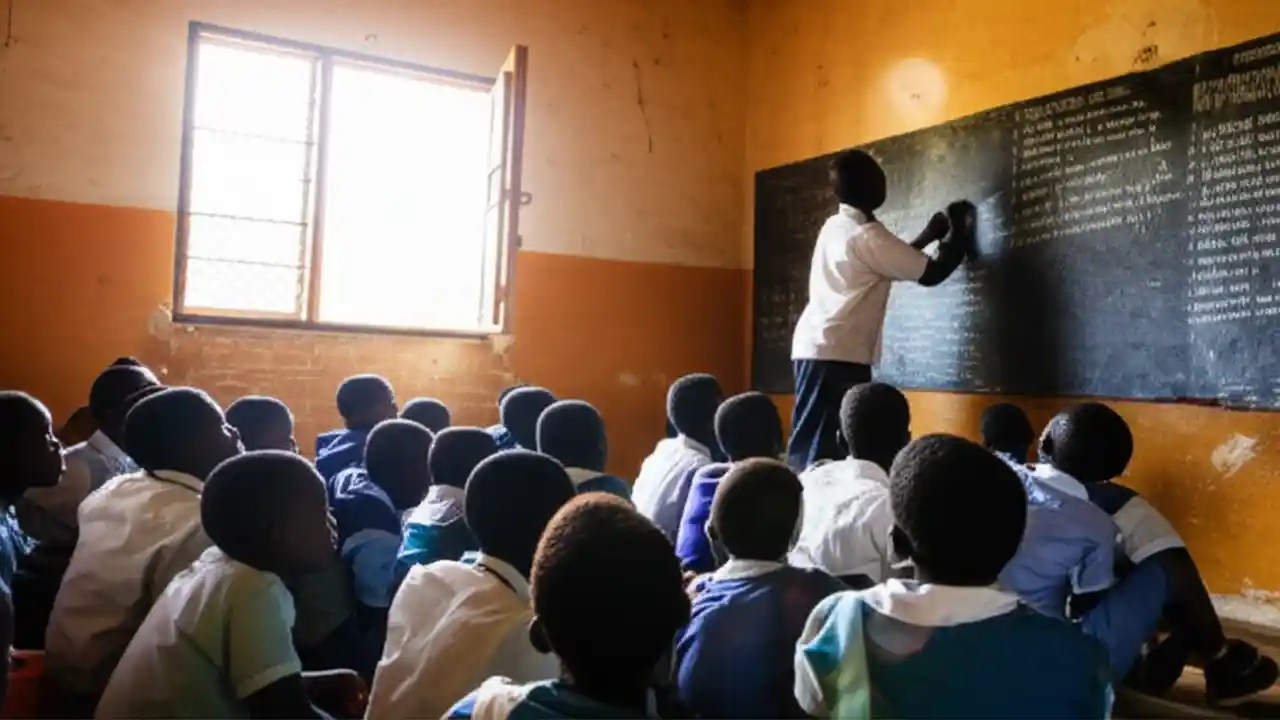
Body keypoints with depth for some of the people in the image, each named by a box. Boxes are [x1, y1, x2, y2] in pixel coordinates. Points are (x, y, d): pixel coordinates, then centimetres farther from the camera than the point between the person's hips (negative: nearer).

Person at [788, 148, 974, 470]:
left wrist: (927, 236, 30)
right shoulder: (868, 235, -11)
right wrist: (959, 236, 11)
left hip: (816, 348, 9)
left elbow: (890, 261, 28)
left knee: (814, 444, 9)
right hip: (839, 354, -9)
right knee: (820, 449, -10)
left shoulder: (834, 226, 15)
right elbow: (931, 273, -6)